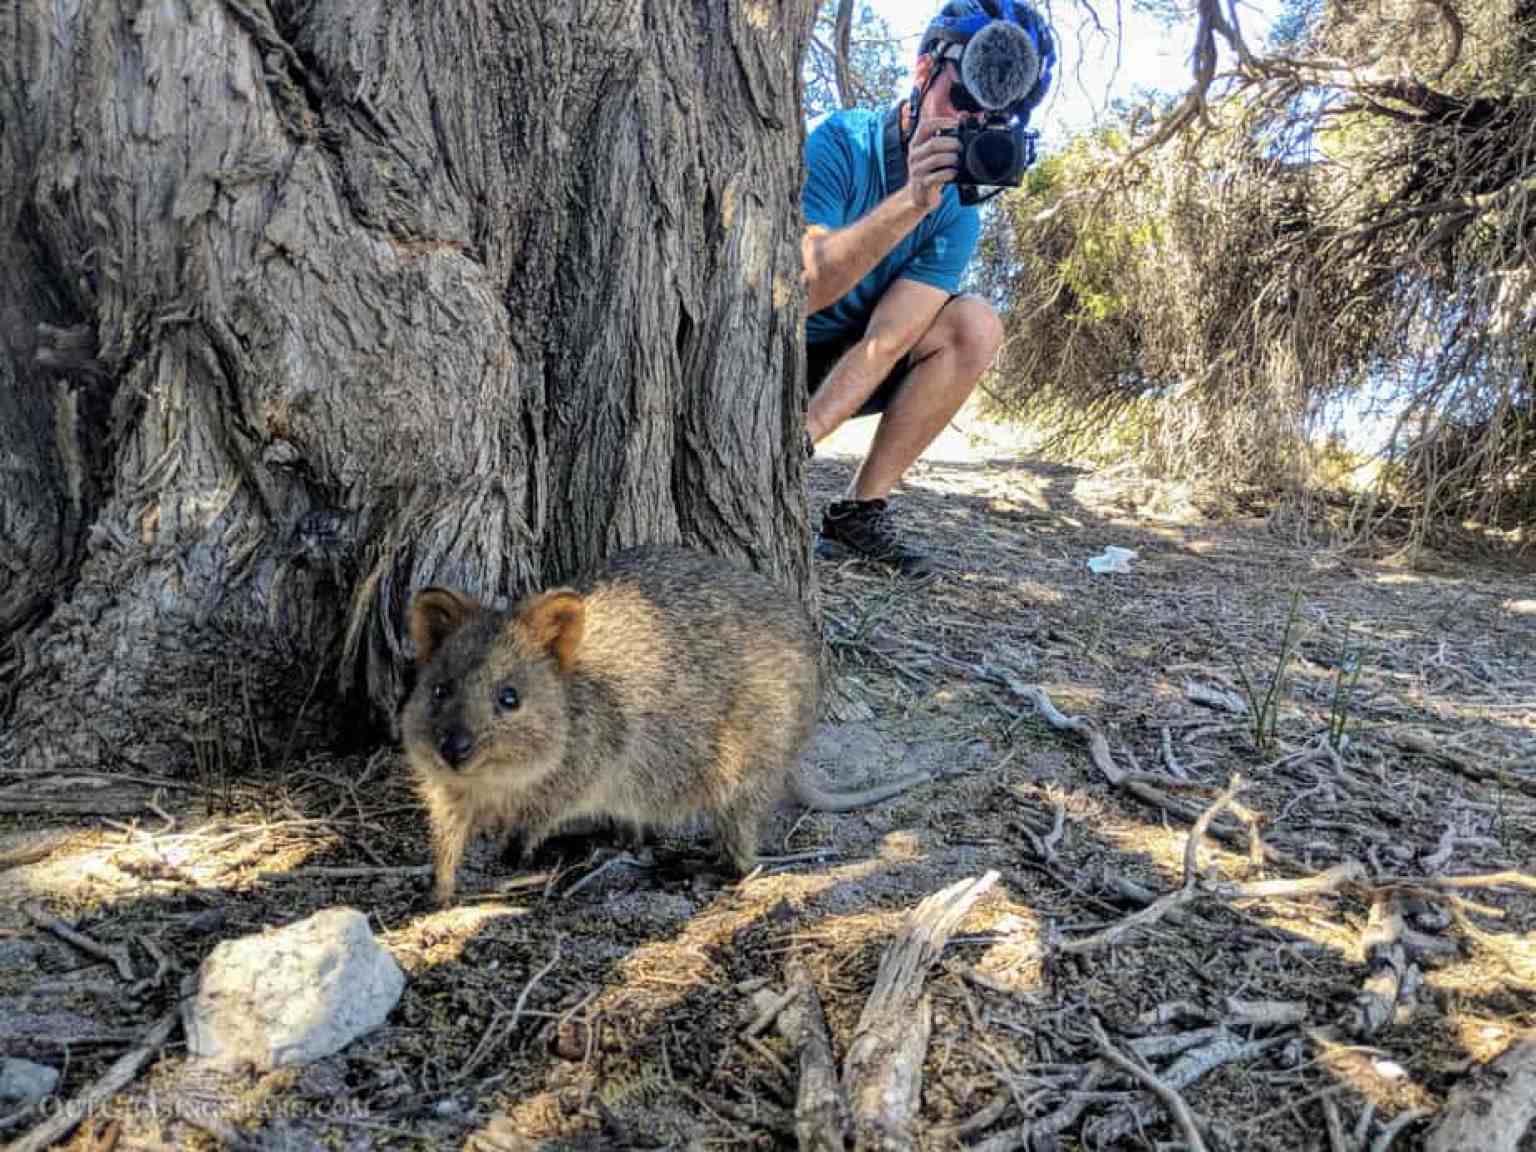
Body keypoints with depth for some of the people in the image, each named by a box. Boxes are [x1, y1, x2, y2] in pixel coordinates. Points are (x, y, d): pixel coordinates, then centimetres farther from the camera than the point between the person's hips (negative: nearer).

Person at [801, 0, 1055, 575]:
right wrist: (911, 202, -41)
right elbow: (803, 288, -32)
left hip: (845, 369, 3)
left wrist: (799, 438, -35)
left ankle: (860, 507, -14)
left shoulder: (959, 212, -9)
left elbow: (887, 340, -20)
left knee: (975, 326, -18)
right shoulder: (841, 142, -19)